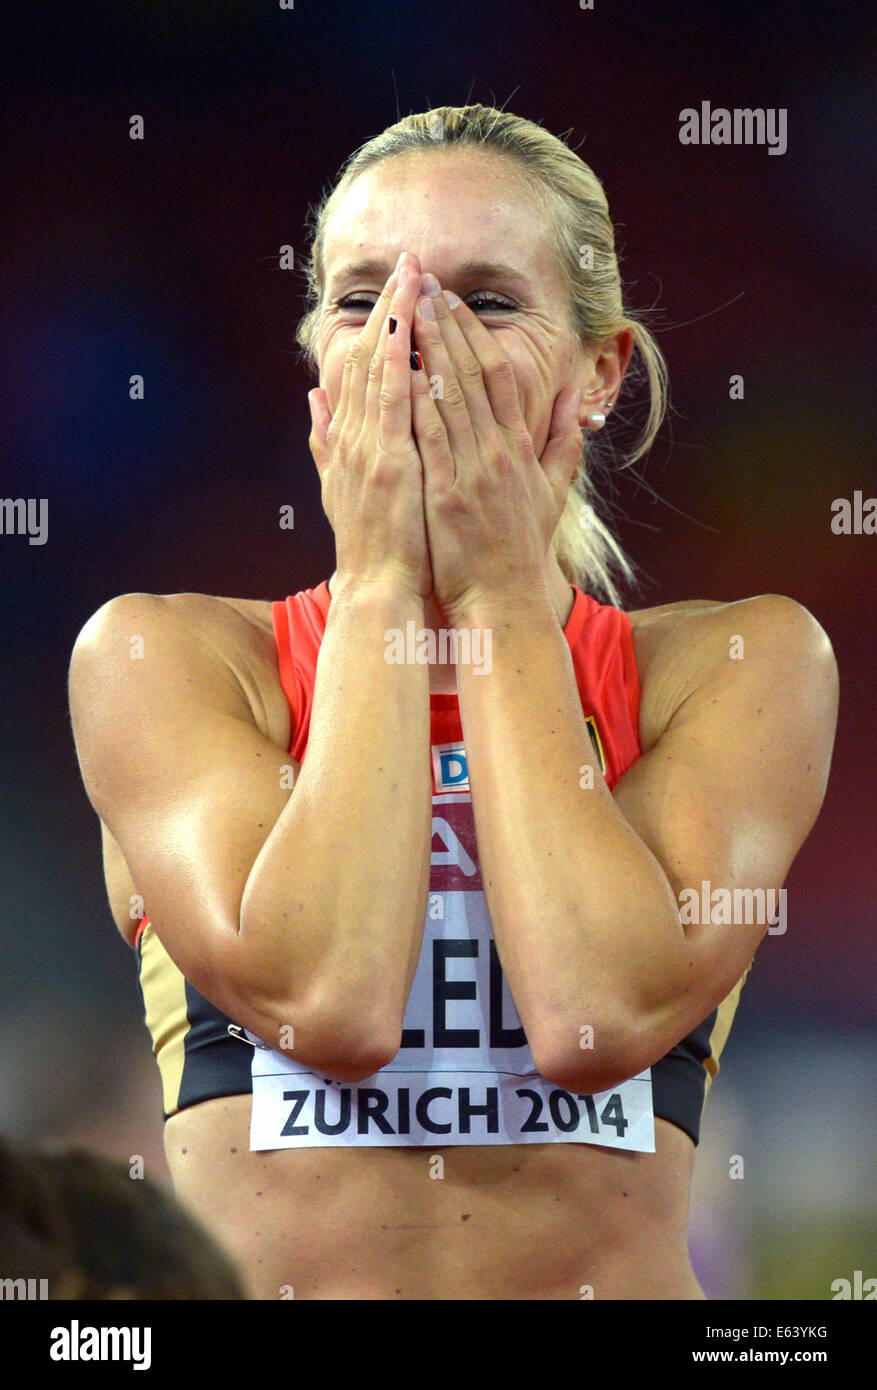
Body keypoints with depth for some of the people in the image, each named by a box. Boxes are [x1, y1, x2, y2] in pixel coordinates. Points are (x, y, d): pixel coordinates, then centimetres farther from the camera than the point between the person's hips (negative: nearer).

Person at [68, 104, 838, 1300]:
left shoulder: (736, 665, 7)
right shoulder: (163, 654, 6)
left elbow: (604, 1015, -9)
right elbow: (324, 1000, -9)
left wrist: (502, 598, -1)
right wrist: (381, 583, -2)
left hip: (613, 1278, 0)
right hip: (261, 1287, 0)